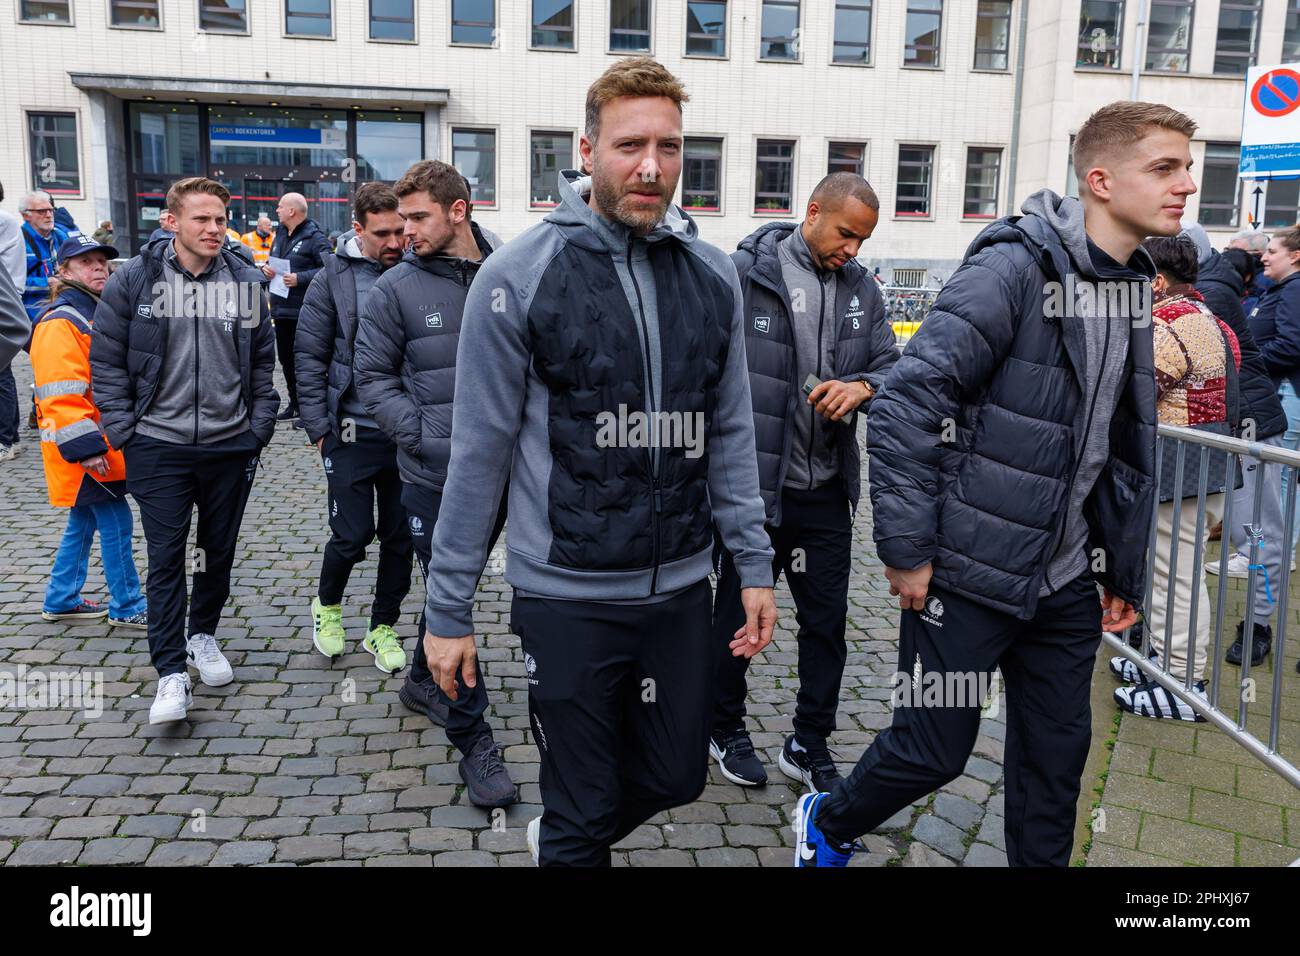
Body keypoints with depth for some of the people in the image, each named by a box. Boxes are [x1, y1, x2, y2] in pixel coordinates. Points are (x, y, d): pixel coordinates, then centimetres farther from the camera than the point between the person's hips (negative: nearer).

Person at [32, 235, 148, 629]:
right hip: (85, 449, -10)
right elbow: (61, 395, -23)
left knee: (83, 522, 17)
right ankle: (127, 607, 6)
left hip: (105, 442, 10)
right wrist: (87, 448, -25)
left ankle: (61, 600, 29)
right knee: (116, 523, -4)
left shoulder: (99, 313, 16)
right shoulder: (60, 322, -16)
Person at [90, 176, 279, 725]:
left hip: (230, 446, 2)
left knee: (219, 550, 14)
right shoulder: (134, 281, -4)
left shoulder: (246, 282, 2)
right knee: (166, 557, -1)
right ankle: (172, 673, 6)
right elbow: (107, 362, 0)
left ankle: (203, 635, 36)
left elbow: (262, 364, 8)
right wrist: (123, 433, -6)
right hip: (159, 446, -2)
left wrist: (258, 429, 3)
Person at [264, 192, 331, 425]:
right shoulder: (280, 235, 15)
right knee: (286, 358, 15)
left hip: (303, 311, -9)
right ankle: (294, 404, 28)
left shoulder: (314, 237, -11)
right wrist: (266, 269, 2)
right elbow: (273, 263, 25)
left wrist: (299, 278, -24)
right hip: (281, 309, 9)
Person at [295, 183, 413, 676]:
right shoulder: (334, 279, -3)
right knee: (352, 535, 2)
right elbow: (309, 357, 1)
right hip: (353, 433, -2)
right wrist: (319, 427, -4)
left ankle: (383, 627, 28)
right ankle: (327, 605, 32)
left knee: (401, 537, 10)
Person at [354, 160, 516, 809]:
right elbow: (374, 377, -1)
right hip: (435, 478, -3)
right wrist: (425, 434, -14)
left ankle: (422, 681, 44)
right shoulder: (397, 288, -5)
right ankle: (473, 741, 12)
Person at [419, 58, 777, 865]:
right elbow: (480, 452, -8)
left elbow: (731, 434, 8)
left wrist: (754, 564, 3)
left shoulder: (714, 275, 2)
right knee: (584, 813, 9)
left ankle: (561, 836, 49)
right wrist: (449, 609, -5)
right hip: (567, 594, -4)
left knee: (676, 779, 20)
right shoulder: (520, 275, -10)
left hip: (680, 588, 5)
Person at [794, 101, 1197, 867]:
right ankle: (827, 825, 35)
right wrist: (906, 547, -20)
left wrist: (1127, 572, 16)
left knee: (1057, 759, 15)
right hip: (969, 574, -7)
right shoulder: (1014, 269, -17)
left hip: (1066, 583, 7)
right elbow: (905, 403, -22)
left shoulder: (1134, 288, 9)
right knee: (935, 751, 6)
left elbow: (1129, 450, 15)